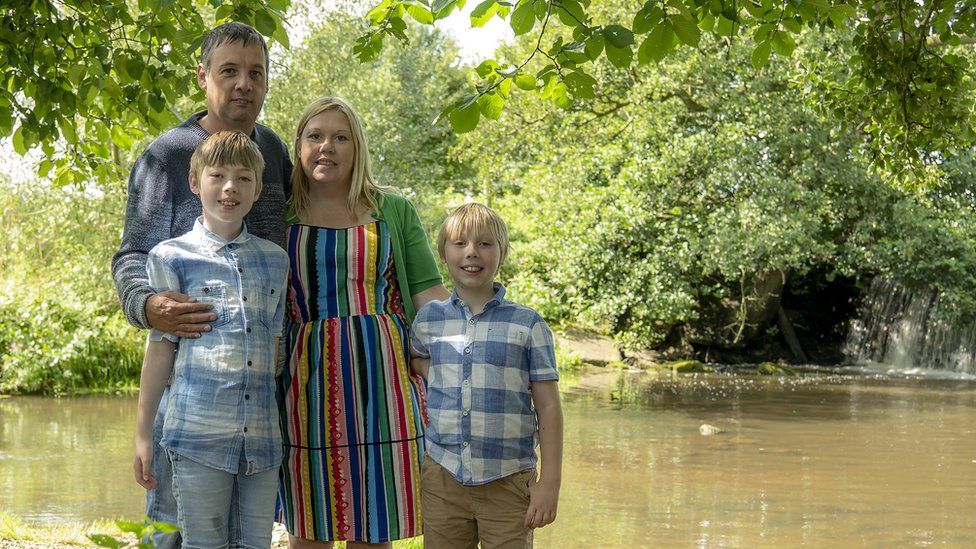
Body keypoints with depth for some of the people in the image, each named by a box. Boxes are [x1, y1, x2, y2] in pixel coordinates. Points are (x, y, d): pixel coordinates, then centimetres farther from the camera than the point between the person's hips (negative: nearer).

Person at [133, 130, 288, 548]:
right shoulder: (172, 256, 2)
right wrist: (143, 433, 4)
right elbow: (161, 347, 4)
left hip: (262, 435, 3)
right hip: (199, 434, -3)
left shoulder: (275, 259, 12)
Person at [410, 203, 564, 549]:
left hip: (508, 481, -2)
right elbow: (415, 359, 28)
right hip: (443, 478, 2)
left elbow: (548, 408, -1)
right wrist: (437, 381, 6)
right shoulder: (428, 319, 7)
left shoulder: (527, 325, 0)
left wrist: (549, 483, -6)